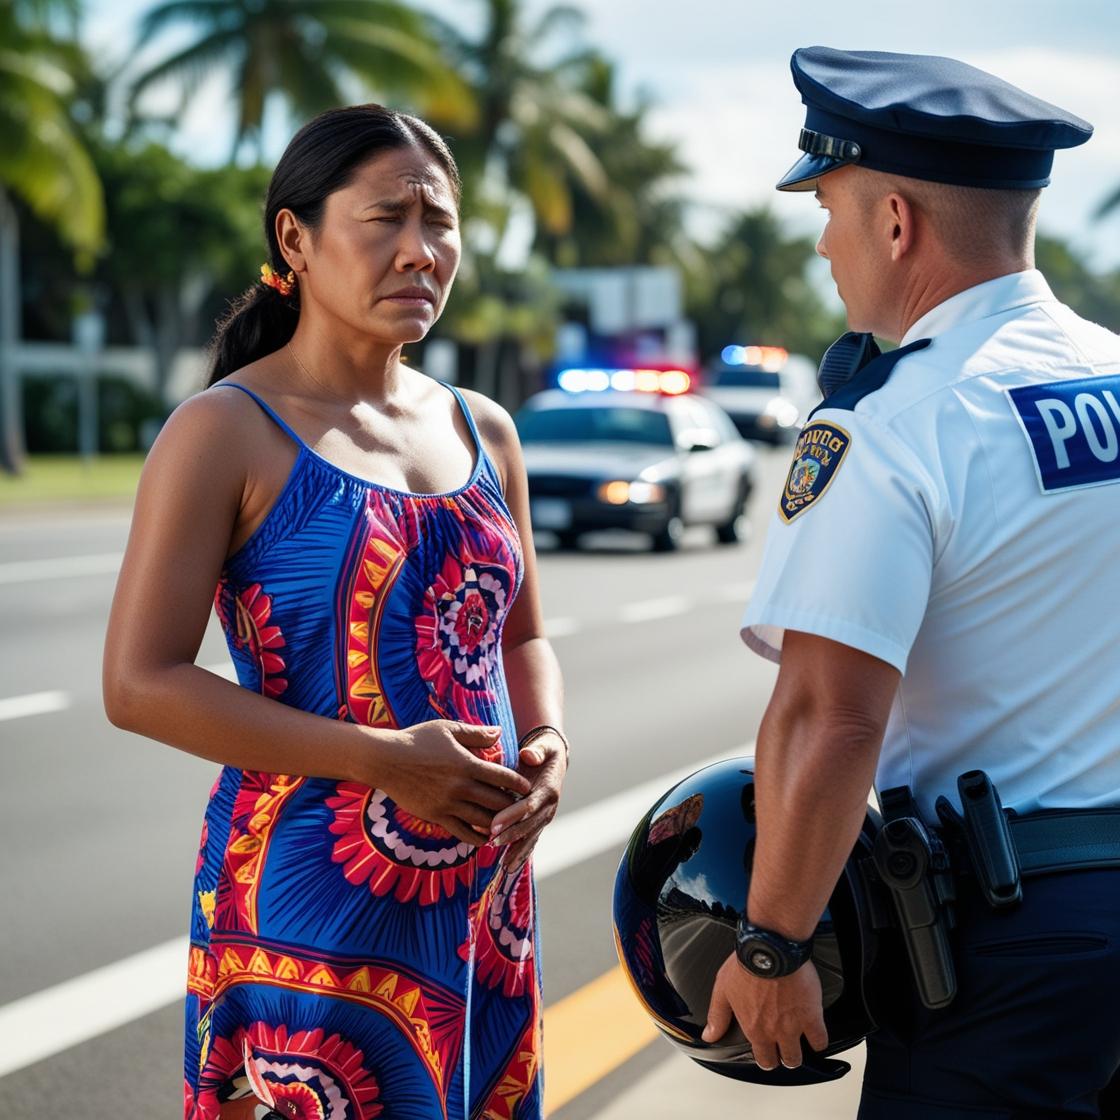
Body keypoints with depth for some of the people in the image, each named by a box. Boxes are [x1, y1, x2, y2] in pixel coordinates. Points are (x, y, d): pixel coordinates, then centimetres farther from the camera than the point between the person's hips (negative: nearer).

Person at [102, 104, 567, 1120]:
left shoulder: (483, 432, 11)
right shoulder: (227, 433, -7)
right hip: (310, 895, -6)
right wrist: (381, 759, -19)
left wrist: (547, 745, -2)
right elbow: (140, 683, -13)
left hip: (483, 892, 6)